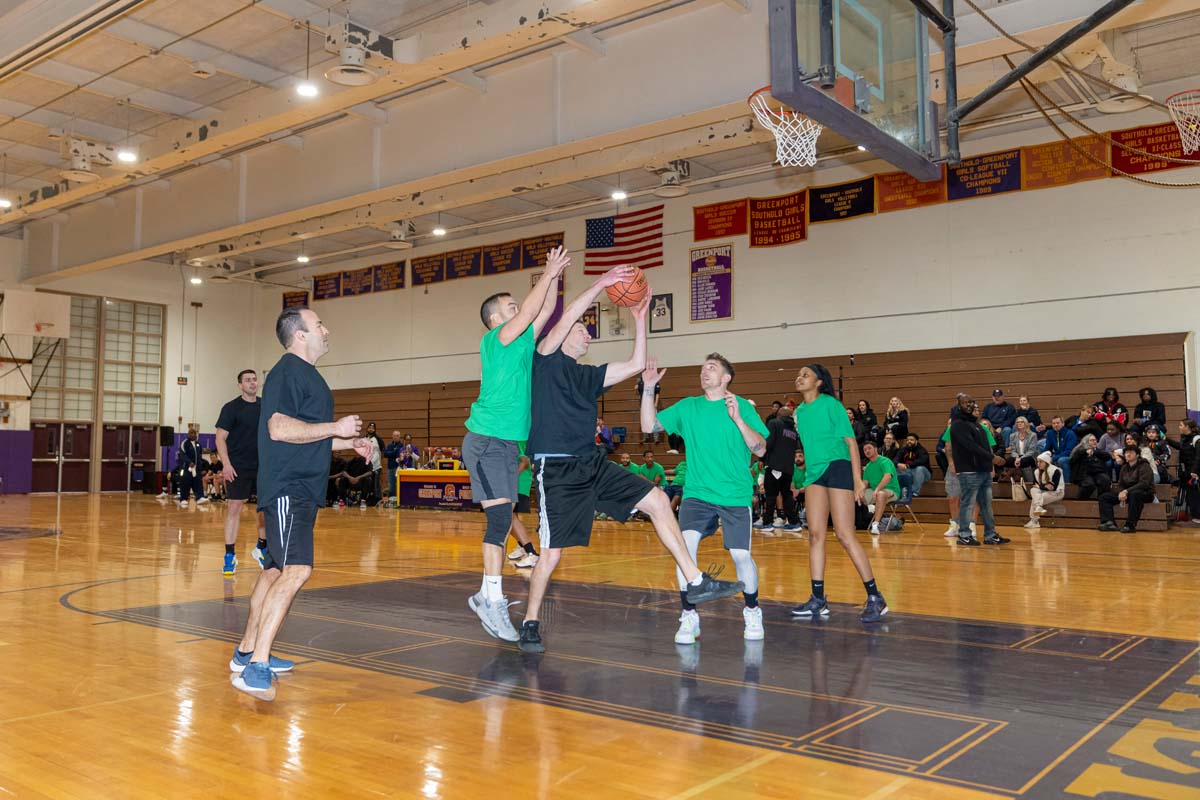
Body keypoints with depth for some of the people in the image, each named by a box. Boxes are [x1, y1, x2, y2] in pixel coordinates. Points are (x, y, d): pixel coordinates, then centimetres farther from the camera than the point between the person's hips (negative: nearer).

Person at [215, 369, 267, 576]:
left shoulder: (266, 406, 8)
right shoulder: (231, 408, -5)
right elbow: (220, 438, -7)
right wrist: (226, 464, -17)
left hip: (263, 466, 4)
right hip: (238, 467, -4)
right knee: (235, 507, -2)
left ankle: (261, 548, 25)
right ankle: (230, 556, 5)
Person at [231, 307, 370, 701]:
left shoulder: (306, 374, 21)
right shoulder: (288, 372, -11)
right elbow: (279, 428, -23)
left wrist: (350, 443, 21)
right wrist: (335, 428, -16)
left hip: (301, 489, 11)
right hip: (288, 488, -11)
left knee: (275, 570, 16)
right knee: (296, 571, -20)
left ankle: (246, 653, 27)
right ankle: (256, 668, -21)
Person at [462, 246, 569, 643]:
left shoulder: (523, 342, 15)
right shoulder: (494, 339, -6)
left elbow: (544, 311, 18)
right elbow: (529, 311, -16)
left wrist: (554, 276, 7)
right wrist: (548, 274, -8)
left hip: (509, 443, 8)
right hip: (486, 440, -8)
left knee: (502, 521, 8)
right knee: (500, 516, -15)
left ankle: (485, 595, 15)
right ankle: (493, 600, -13)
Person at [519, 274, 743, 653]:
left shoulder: (589, 376, 21)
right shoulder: (546, 360, 3)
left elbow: (635, 365, 15)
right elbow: (566, 318, -13)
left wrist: (639, 320, 11)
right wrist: (601, 284, -12)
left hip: (593, 464, 7)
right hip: (556, 469, -7)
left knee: (657, 499, -3)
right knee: (552, 552, -6)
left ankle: (693, 582, 0)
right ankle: (530, 625, 13)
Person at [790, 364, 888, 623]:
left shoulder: (830, 404, -7)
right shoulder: (799, 411, 12)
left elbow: (850, 440, -9)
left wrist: (858, 479, -15)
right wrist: (807, 474, 19)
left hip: (838, 467, -7)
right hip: (814, 473, 7)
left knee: (845, 535, -10)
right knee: (815, 535, 3)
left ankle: (875, 598, -2)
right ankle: (818, 600, 9)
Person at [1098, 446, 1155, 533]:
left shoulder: (1144, 466, -9)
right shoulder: (1124, 467, 12)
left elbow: (1143, 484, -21)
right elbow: (1120, 484, 10)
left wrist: (1126, 491, -29)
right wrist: (1121, 493, -13)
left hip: (1146, 493, -7)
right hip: (1126, 493, 7)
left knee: (1134, 494, -43)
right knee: (1103, 497, -6)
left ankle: (1130, 525, -41)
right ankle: (1109, 523, -25)